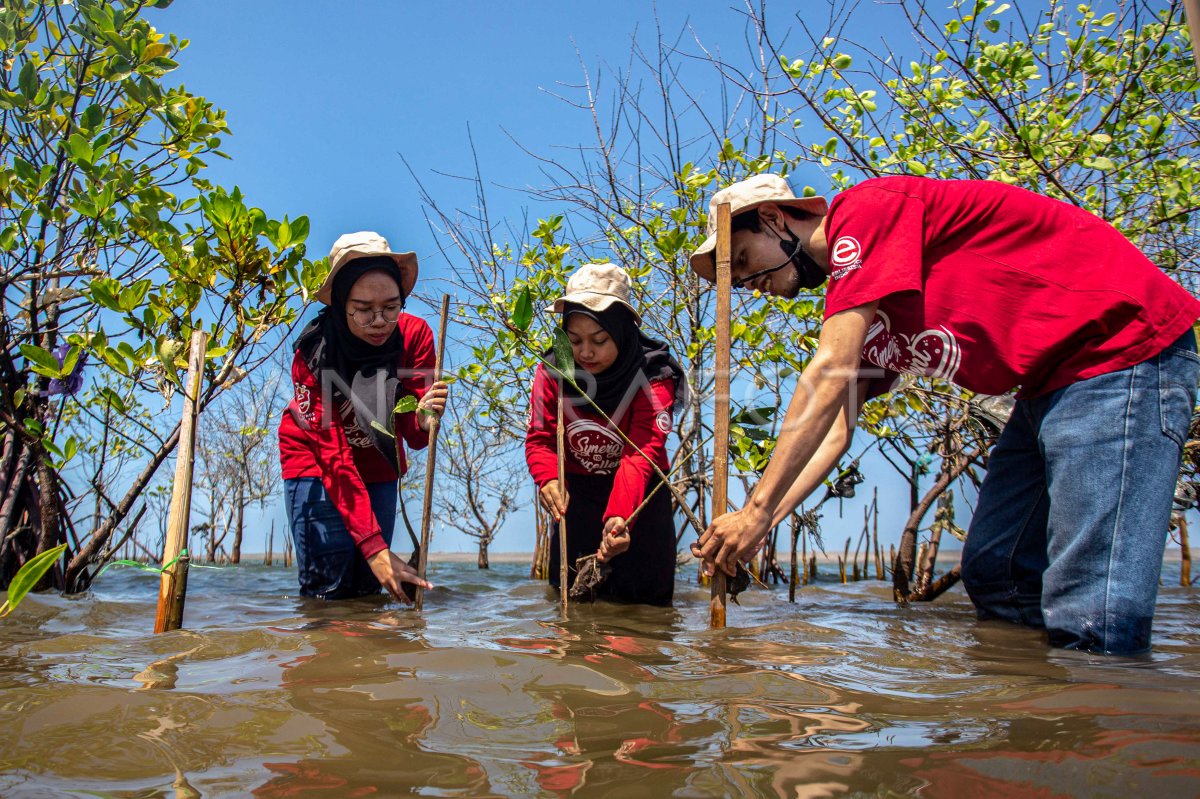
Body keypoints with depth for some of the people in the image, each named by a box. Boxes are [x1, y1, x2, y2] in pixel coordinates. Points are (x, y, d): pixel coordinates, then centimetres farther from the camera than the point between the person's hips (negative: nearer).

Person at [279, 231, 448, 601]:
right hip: (315, 456, -3)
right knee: (329, 585, -10)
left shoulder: (415, 334, -24)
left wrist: (424, 419, -47)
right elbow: (334, 457, -33)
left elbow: (414, 436, -21)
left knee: (370, 584, 0)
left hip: (377, 456, 3)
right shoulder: (315, 351, -31)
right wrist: (374, 545, -41)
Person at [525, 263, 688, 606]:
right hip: (578, 489, 2)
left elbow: (642, 452, -33)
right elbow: (540, 439, -14)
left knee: (644, 592, -6)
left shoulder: (652, 376, -22)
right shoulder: (553, 371, -12)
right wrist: (548, 478, -38)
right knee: (568, 589, 3)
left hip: (638, 489, -2)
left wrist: (619, 515, -50)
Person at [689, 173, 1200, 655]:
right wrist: (758, 523, -3)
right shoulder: (852, 310, 14)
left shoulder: (864, 209, -14)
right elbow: (836, 431, 8)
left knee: (1092, 624, -15)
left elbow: (830, 376, -22)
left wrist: (756, 511, -19)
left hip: (1123, 352, -10)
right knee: (992, 576, 9)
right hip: (1051, 381, 10)